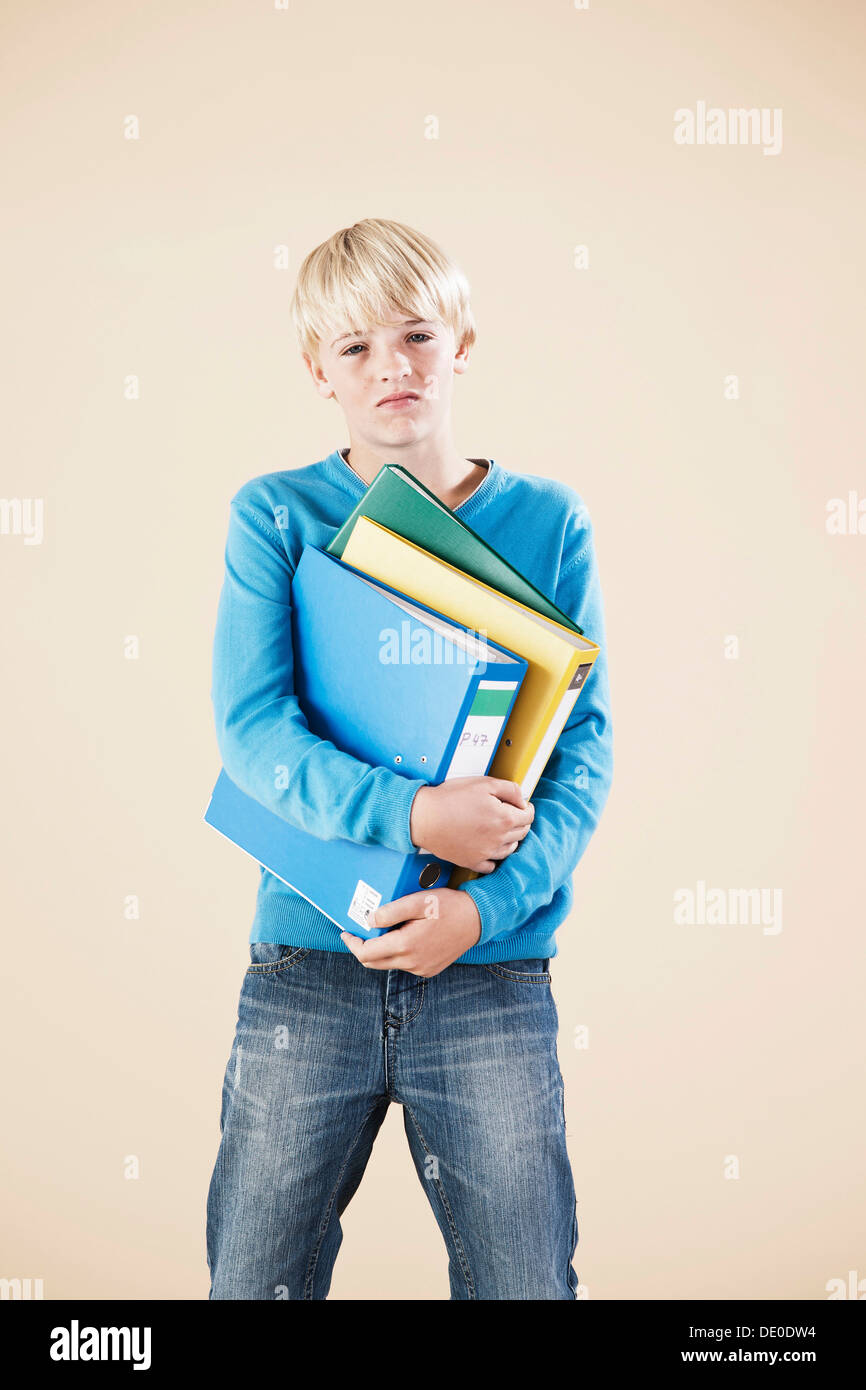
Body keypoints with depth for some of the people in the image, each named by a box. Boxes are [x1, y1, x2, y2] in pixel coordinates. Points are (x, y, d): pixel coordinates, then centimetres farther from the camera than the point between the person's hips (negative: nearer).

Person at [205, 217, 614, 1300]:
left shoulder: (548, 522, 3)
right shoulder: (275, 516, 1)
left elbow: (583, 747, -2)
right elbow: (251, 729, -9)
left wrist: (489, 903, -16)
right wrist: (409, 814, -22)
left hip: (493, 974, 1)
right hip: (306, 966, 0)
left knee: (527, 1284, 7)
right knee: (253, 1283, 11)